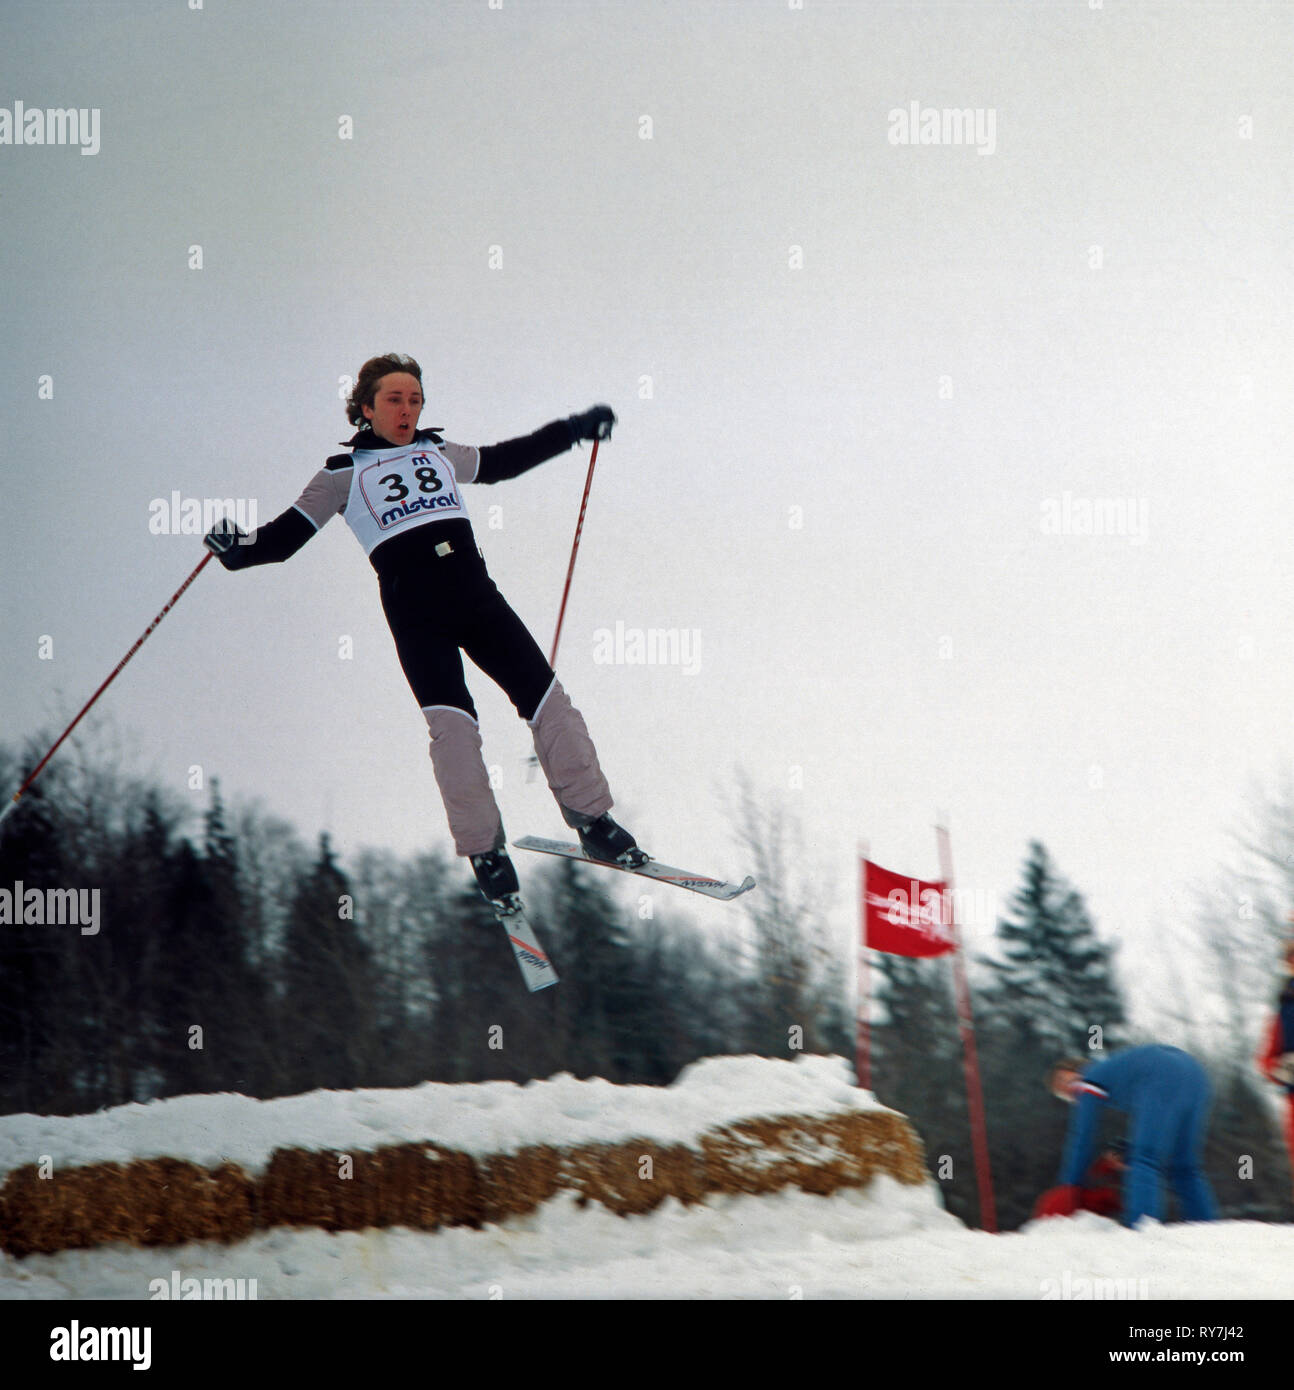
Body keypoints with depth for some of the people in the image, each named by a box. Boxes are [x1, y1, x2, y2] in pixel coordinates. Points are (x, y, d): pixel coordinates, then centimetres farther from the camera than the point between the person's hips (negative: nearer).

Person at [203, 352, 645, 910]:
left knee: (545, 696, -5)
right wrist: (241, 549, -18)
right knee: (451, 722, -21)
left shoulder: (439, 454, 19)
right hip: (414, 612, -4)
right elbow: (287, 534, 3)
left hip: (475, 591, 4)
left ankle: (593, 820, 9)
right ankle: (484, 850, -9)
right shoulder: (343, 474, 8)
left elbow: (502, 461, 35)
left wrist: (574, 429, 40)